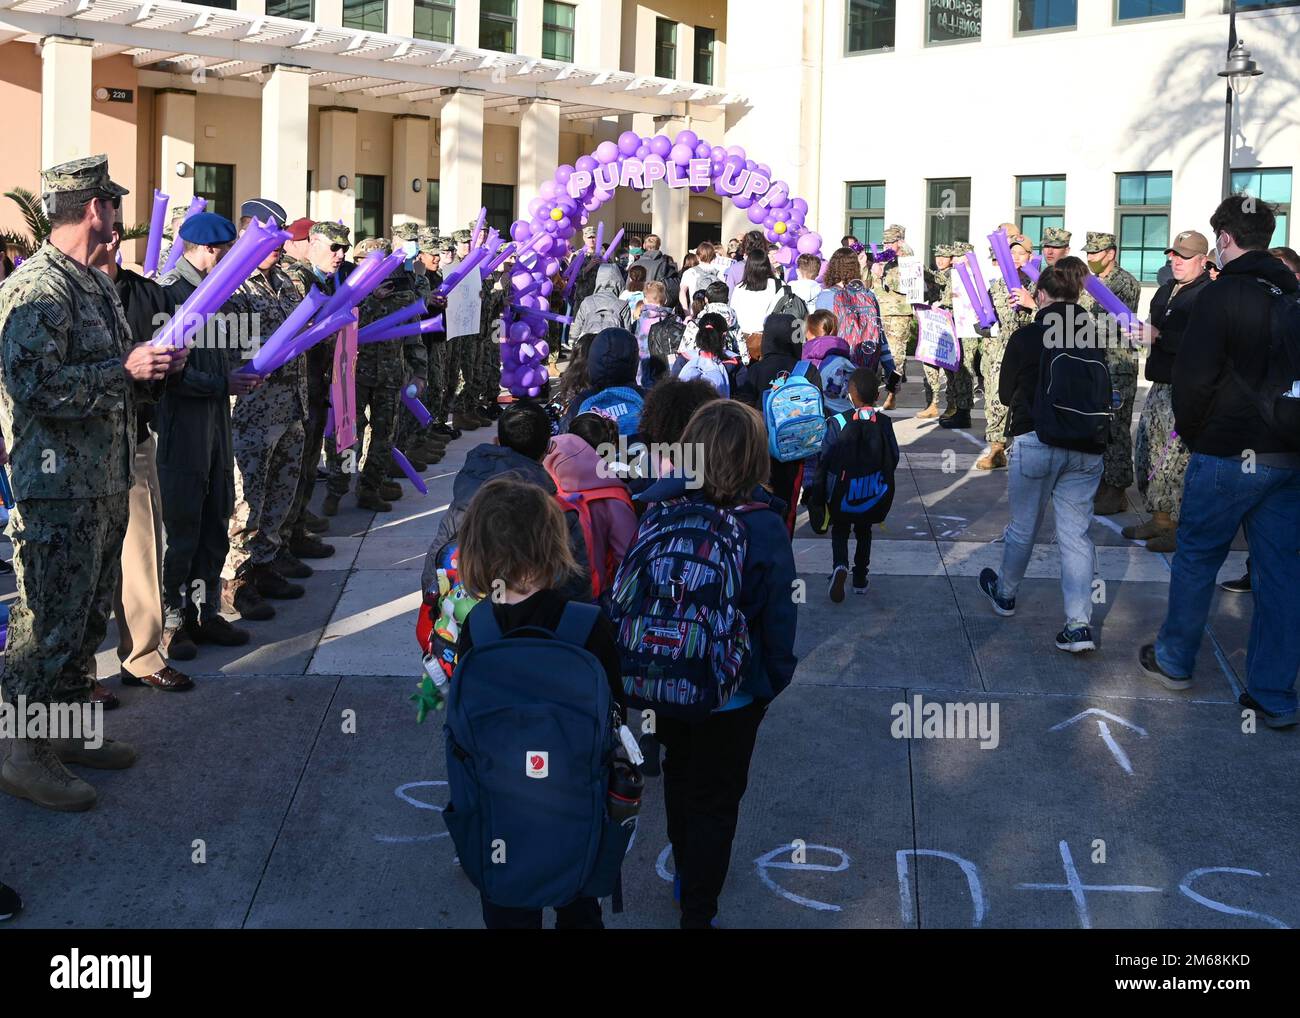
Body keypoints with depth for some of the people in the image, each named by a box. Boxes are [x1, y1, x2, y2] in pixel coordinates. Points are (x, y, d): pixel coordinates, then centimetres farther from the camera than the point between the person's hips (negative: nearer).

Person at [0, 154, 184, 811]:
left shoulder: (95, 283, 16)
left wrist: (153, 366, 6)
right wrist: (126, 370, -22)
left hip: (106, 486, 10)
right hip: (58, 491, -10)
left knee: (88, 616, 17)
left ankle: (70, 733, 29)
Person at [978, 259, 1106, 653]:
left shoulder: (1027, 336, -6)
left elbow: (1006, 393, 4)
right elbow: (1103, 393, 11)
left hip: (1037, 441, -3)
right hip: (1088, 447, 3)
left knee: (1023, 526, 15)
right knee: (1076, 534, 5)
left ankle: (1004, 593, 37)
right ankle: (1079, 624, -3)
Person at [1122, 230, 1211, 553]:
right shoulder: (1166, 290, 16)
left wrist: (1159, 335, -25)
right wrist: (1140, 329, 10)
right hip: (1160, 384, 9)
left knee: (1177, 457, -7)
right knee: (1147, 450, 12)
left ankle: (1183, 527, 4)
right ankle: (1159, 518, 24)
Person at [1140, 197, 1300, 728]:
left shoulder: (1223, 295, -12)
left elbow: (1193, 376, -12)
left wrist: (1192, 434, 4)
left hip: (1228, 456, -5)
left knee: (1196, 558, 12)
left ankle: (1175, 661, 26)